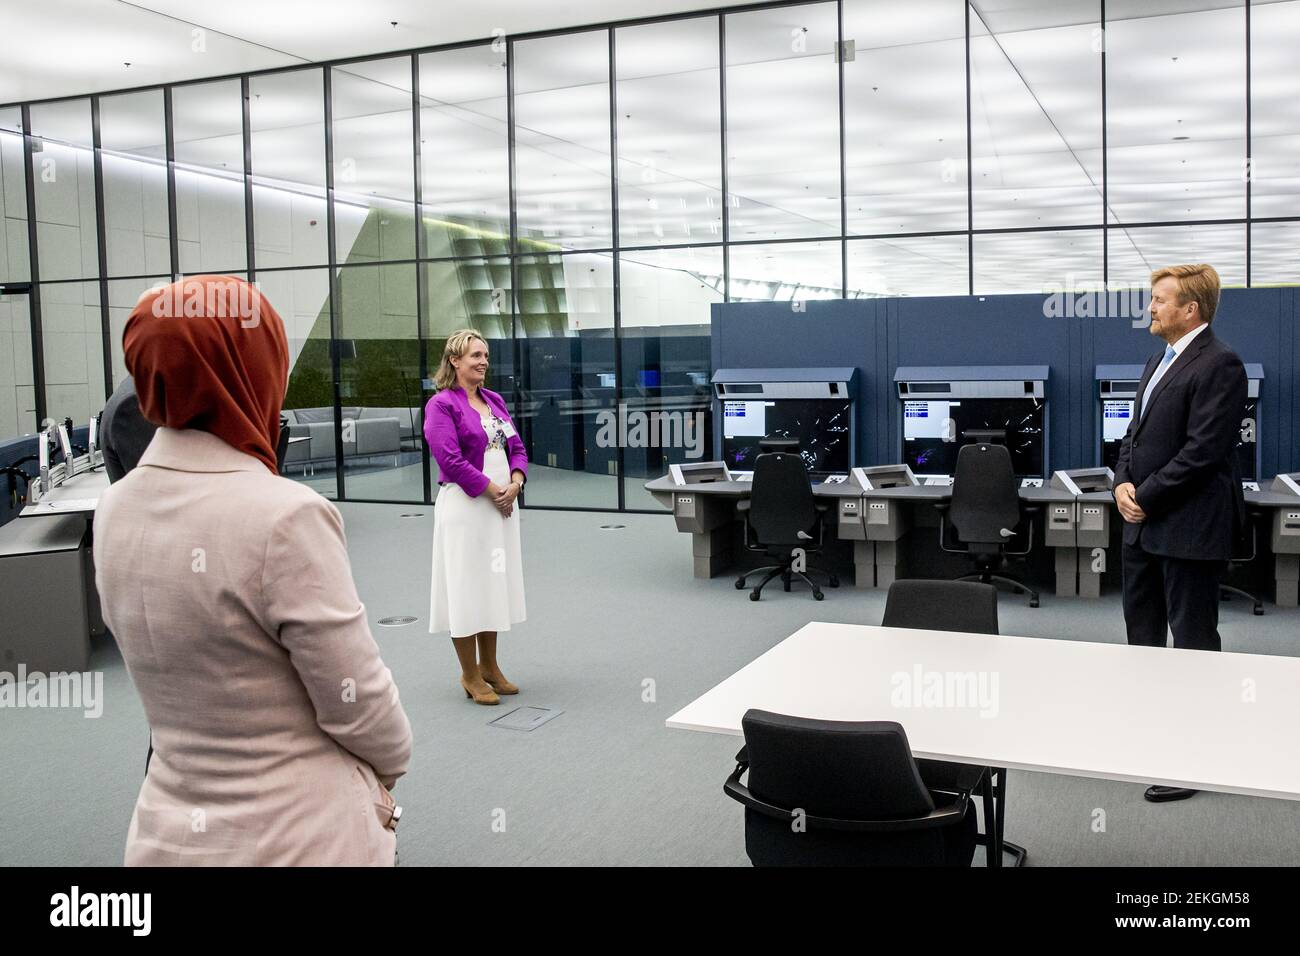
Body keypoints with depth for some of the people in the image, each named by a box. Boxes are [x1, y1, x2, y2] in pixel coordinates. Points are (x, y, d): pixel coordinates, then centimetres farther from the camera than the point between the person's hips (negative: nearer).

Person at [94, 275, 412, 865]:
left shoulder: (114, 512, -3)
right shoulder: (284, 517, -24)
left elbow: (165, 656, 5)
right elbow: (357, 702, -18)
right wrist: (392, 761, 2)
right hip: (300, 840, -6)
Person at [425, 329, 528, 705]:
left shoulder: (494, 400, 13)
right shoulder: (441, 404, -10)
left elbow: (517, 447, 13)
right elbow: (451, 461, -18)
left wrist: (515, 483, -5)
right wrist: (492, 490, -15)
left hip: (502, 506, 7)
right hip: (464, 507, -7)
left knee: (495, 583, 14)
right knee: (467, 586, 0)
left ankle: (489, 666, 27)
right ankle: (470, 675, 12)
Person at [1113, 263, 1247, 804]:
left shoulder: (1218, 365, -15)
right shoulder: (1160, 362, 15)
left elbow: (1202, 452, -21)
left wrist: (1145, 497, -15)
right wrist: (1123, 483, 0)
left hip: (1189, 529, -10)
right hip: (1145, 524, 10)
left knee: (1193, 642, 0)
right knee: (1142, 632, 18)